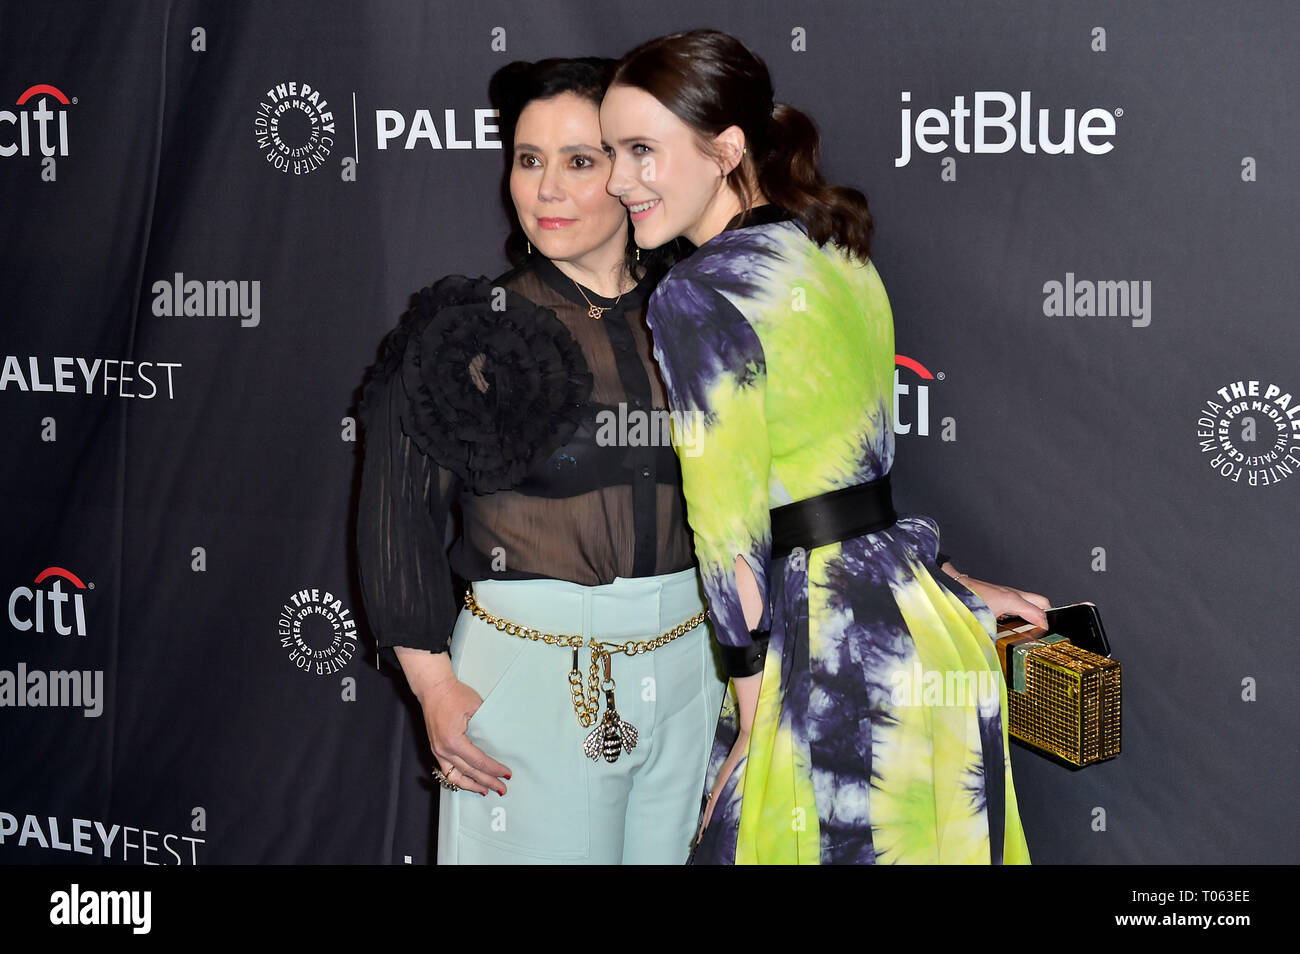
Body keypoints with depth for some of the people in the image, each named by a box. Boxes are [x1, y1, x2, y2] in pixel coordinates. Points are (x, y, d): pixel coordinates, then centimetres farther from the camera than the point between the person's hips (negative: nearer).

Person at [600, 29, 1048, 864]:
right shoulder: (839, 254, 9)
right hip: (929, 630, 9)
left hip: (832, 653, -8)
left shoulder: (698, 295, -16)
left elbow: (732, 530, -15)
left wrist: (752, 726, -9)